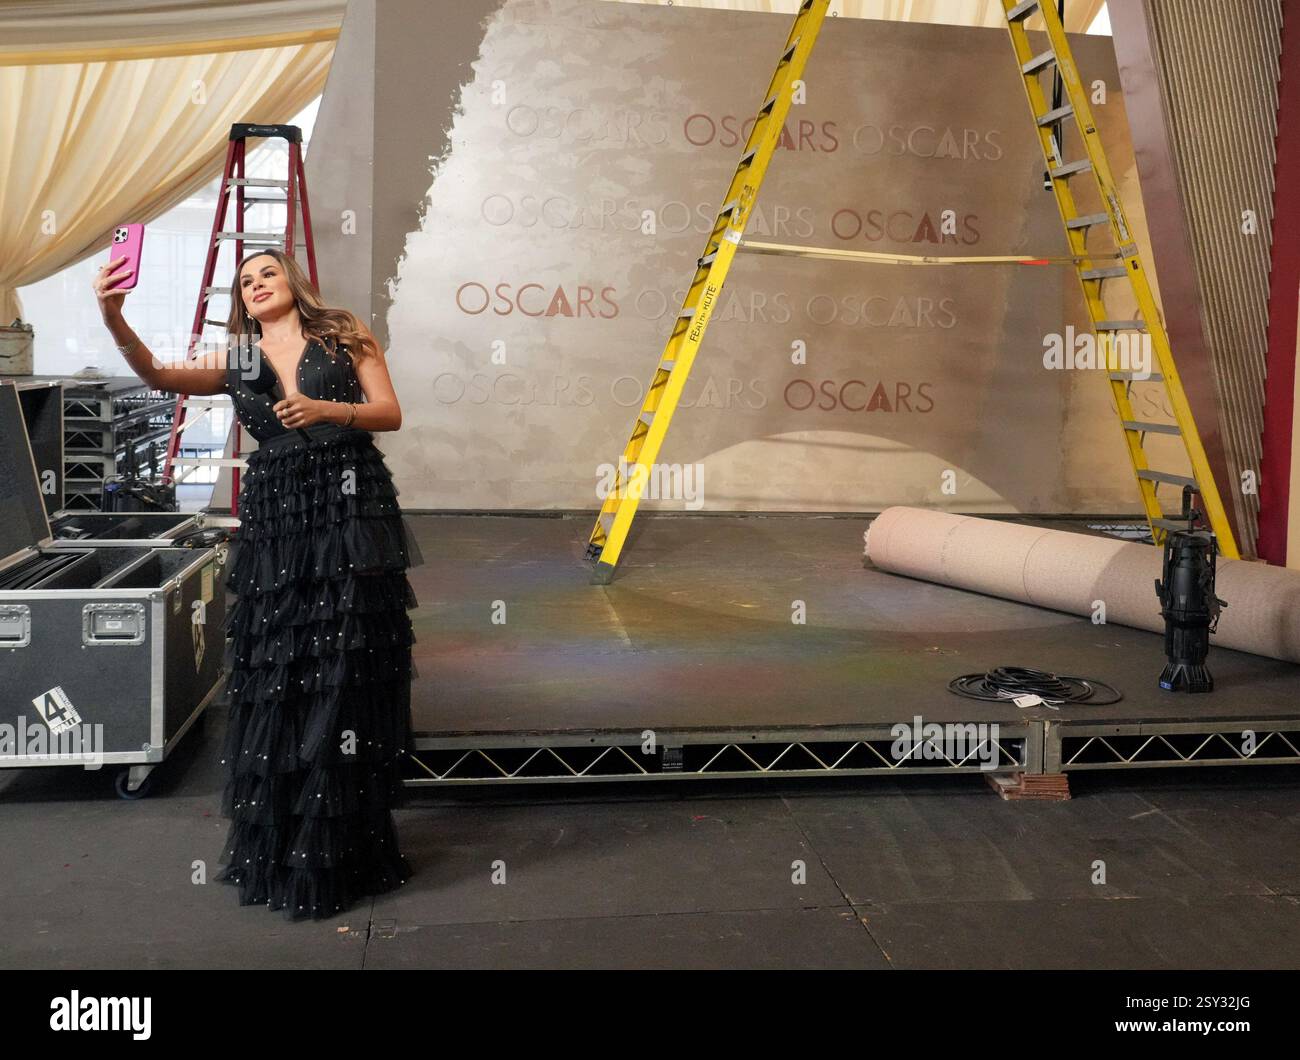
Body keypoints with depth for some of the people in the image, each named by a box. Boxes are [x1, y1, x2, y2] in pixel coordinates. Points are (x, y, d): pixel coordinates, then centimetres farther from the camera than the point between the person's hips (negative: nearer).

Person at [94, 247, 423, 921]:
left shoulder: (345, 335, 11)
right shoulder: (236, 358, 15)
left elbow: (390, 413, 3)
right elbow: (159, 376, -3)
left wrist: (326, 410, -14)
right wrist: (114, 319, -19)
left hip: (352, 513, -2)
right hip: (275, 523, 2)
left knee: (346, 675, -2)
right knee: (276, 679, 1)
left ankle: (342, 846, 7)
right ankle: (278, 846, 14)